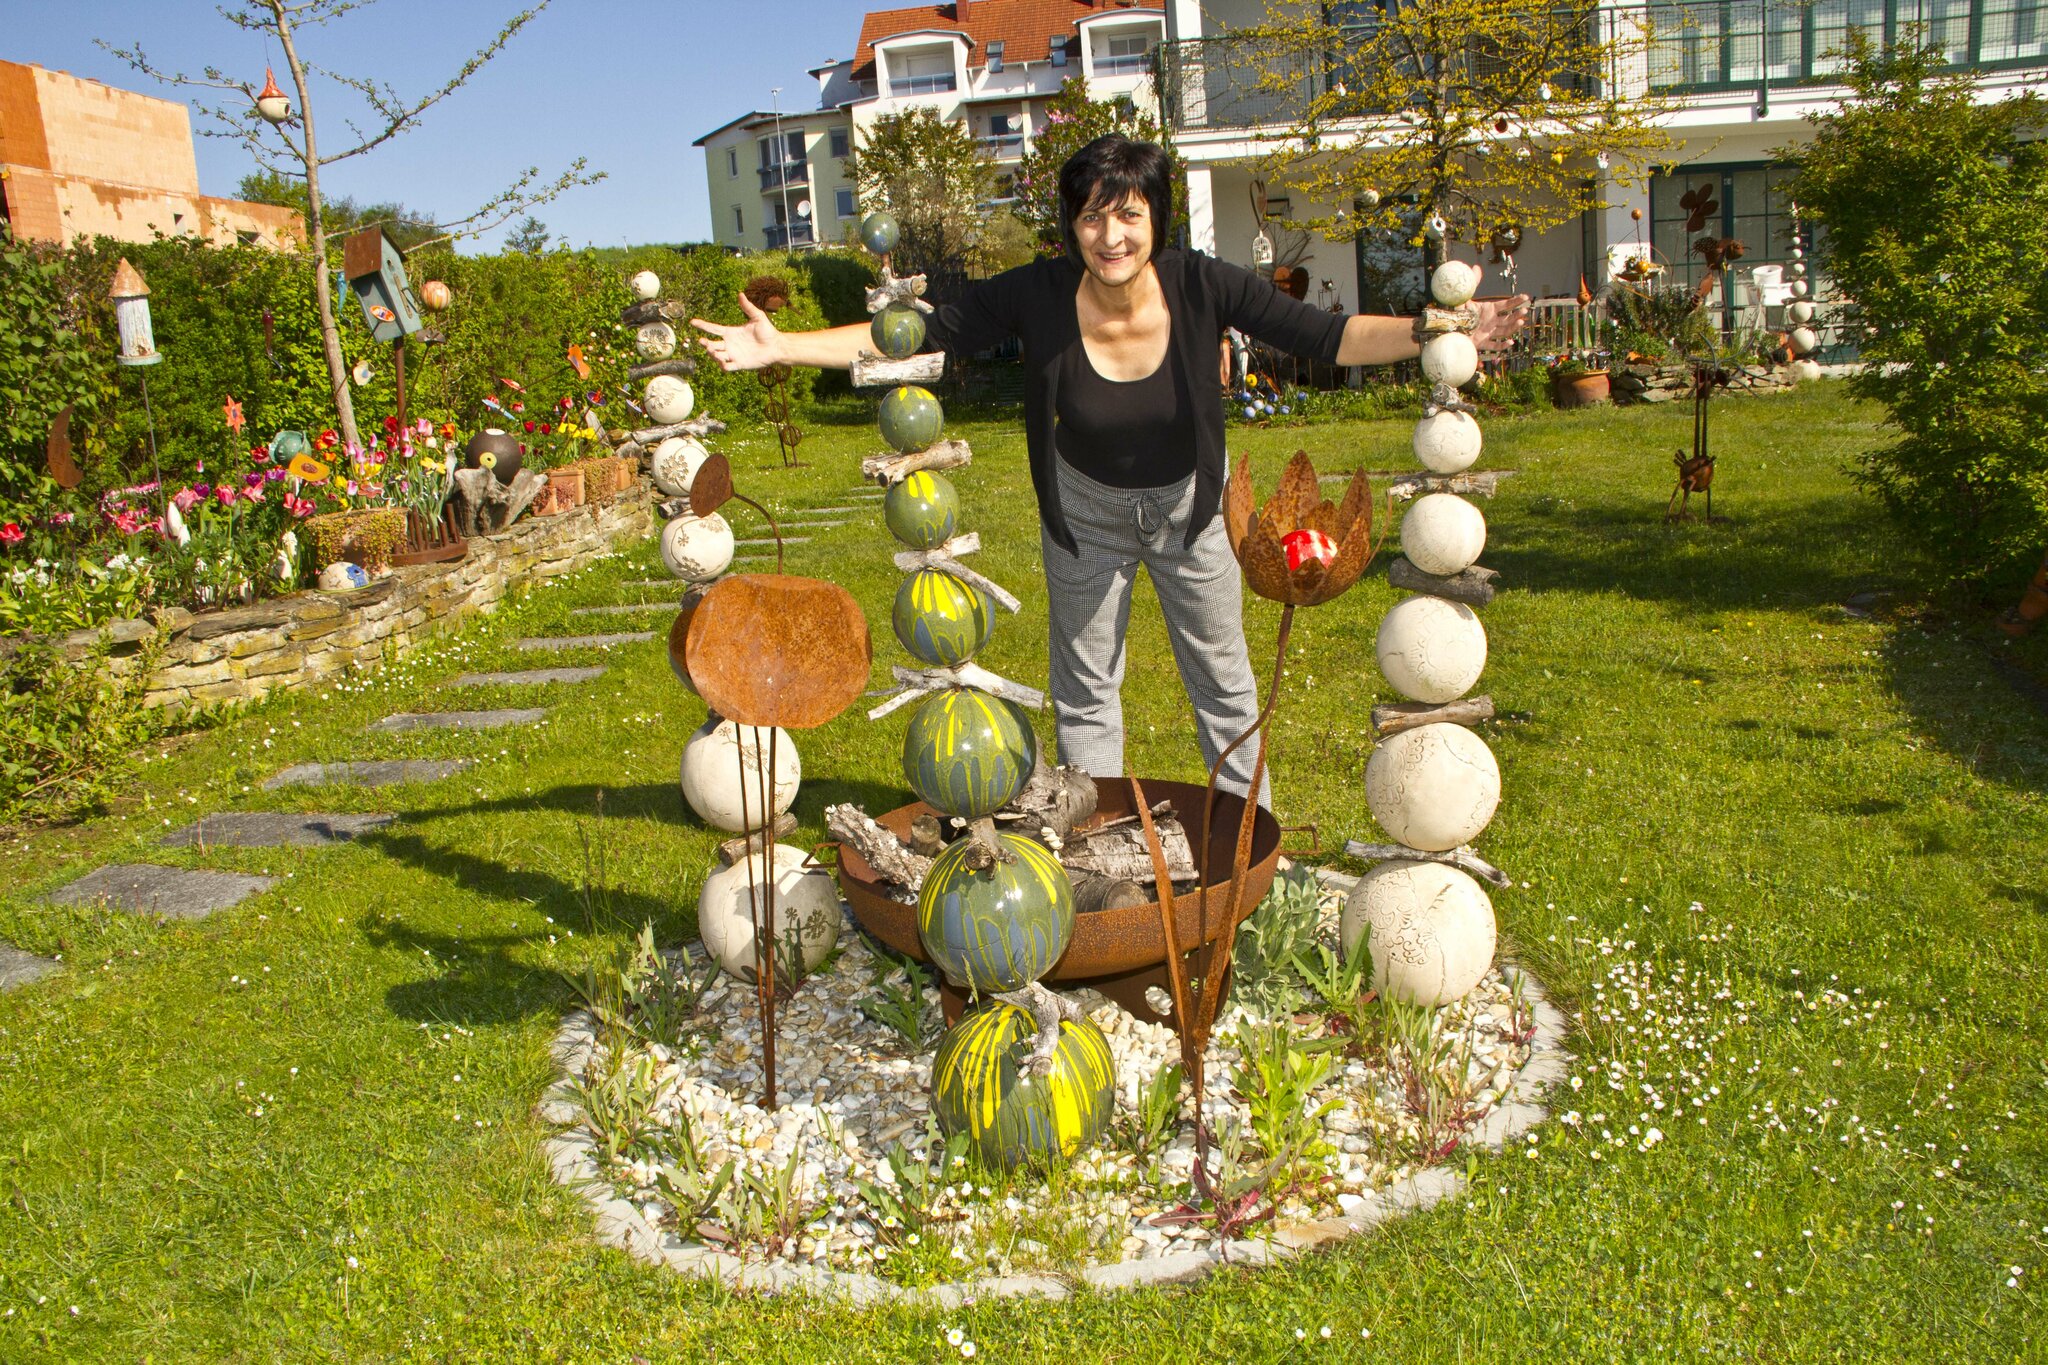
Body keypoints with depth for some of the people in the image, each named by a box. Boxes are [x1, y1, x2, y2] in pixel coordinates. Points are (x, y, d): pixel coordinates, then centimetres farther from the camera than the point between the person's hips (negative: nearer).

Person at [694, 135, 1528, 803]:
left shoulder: (1202, 286, -27)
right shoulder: (1038, 296, -27)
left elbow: (1325, 337, -24)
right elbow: (918, 338, -24)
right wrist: (781, 347, -31)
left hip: (1186, 506, 0)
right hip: (1085, 513, 0)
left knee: (1223, 680, 13)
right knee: (1084, 691, 14)